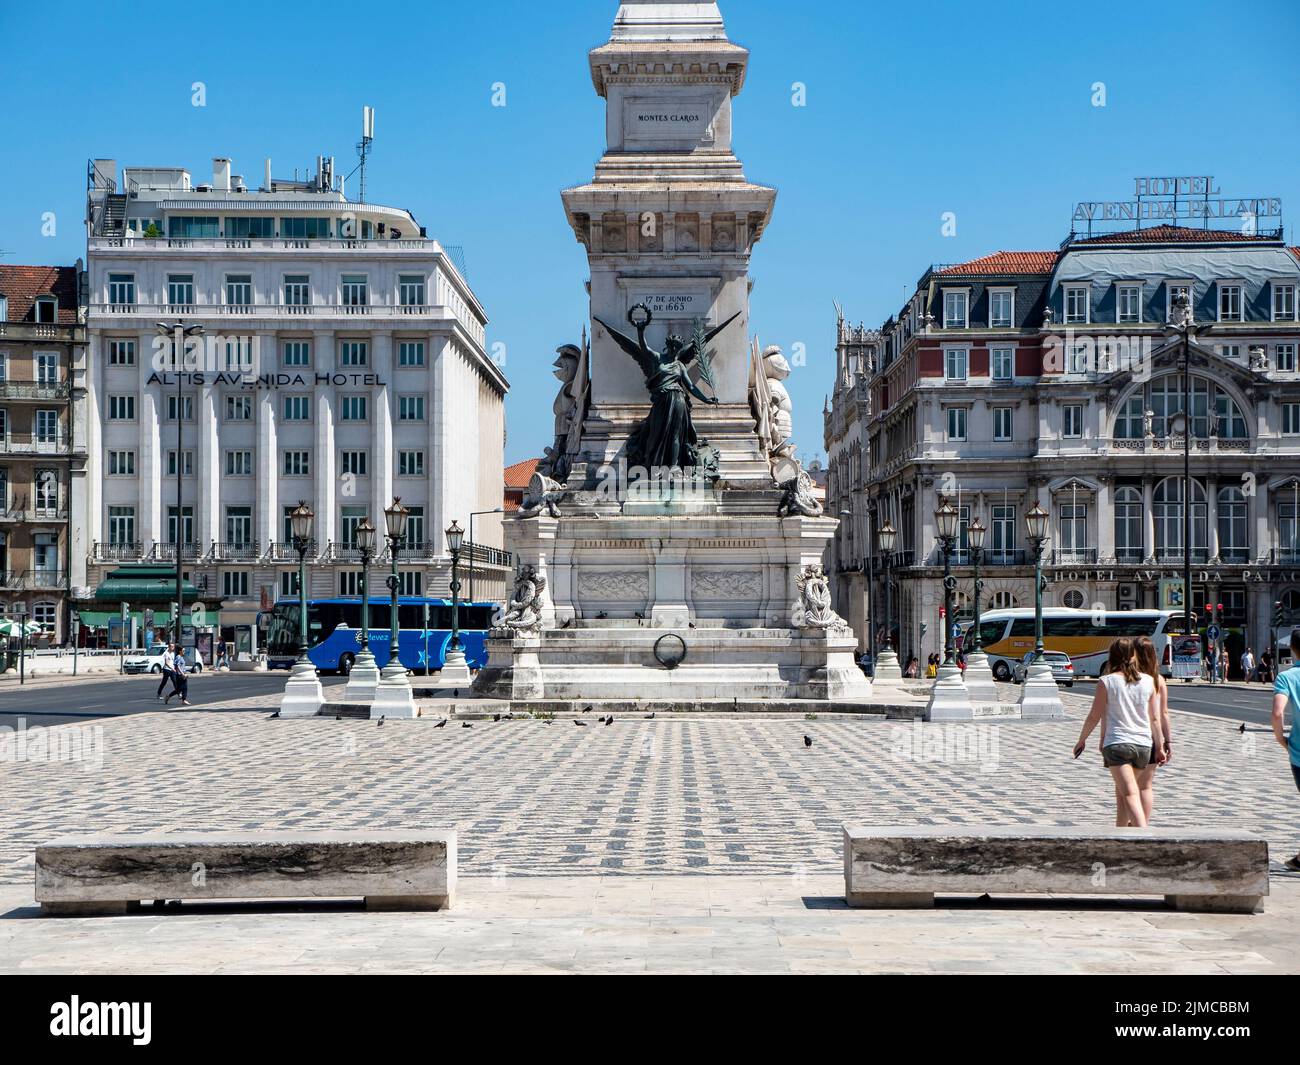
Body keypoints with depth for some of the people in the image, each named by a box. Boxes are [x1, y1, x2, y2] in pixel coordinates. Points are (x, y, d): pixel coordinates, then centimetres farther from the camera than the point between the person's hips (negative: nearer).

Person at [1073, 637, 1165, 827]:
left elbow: (1094, 716, -3)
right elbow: (1155, 718, 5)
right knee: (1121, 790, 21)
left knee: (1130, 794, -12)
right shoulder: (1148, 681, 4)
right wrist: (1160, 747, 13)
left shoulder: (1107, 682, -6)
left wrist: (1081, 740, 10)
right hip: (1143, 745, 5)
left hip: (1116, 744, -5)